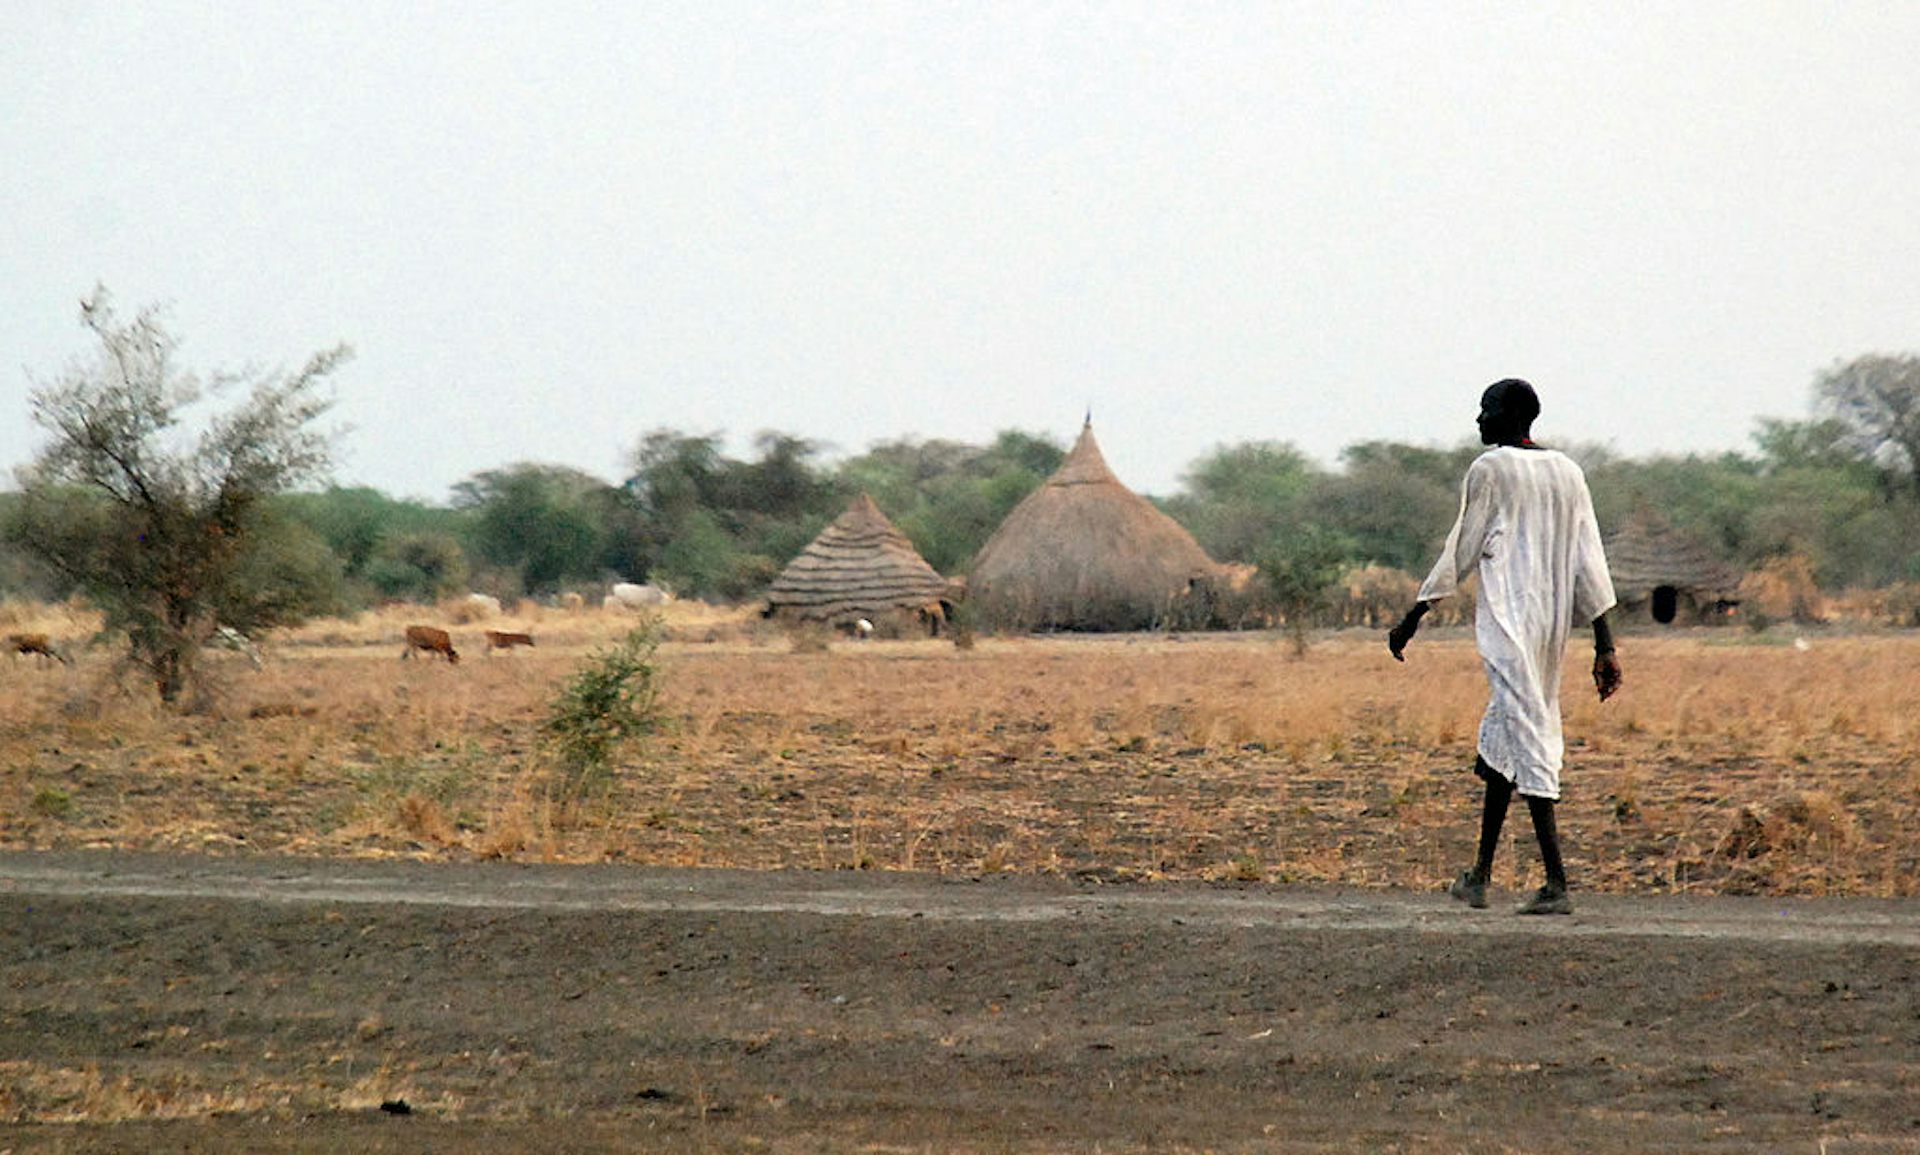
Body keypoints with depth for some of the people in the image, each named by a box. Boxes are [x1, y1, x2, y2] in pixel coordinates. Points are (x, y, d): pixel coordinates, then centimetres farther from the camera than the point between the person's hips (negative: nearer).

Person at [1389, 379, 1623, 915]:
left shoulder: (1489, 469, -4)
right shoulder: (1568, 474, 13)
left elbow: (1459, 555, -3)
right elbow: (1589, 565, 8)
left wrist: (1413, 619, 5)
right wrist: (1605, 645, 6)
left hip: (1507, 619, -7)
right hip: (1554, 623, 7)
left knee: (1523, 733, -9)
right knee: (1501, 738, 16)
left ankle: (1557, 883, -18)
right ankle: (1480, 875, 20)